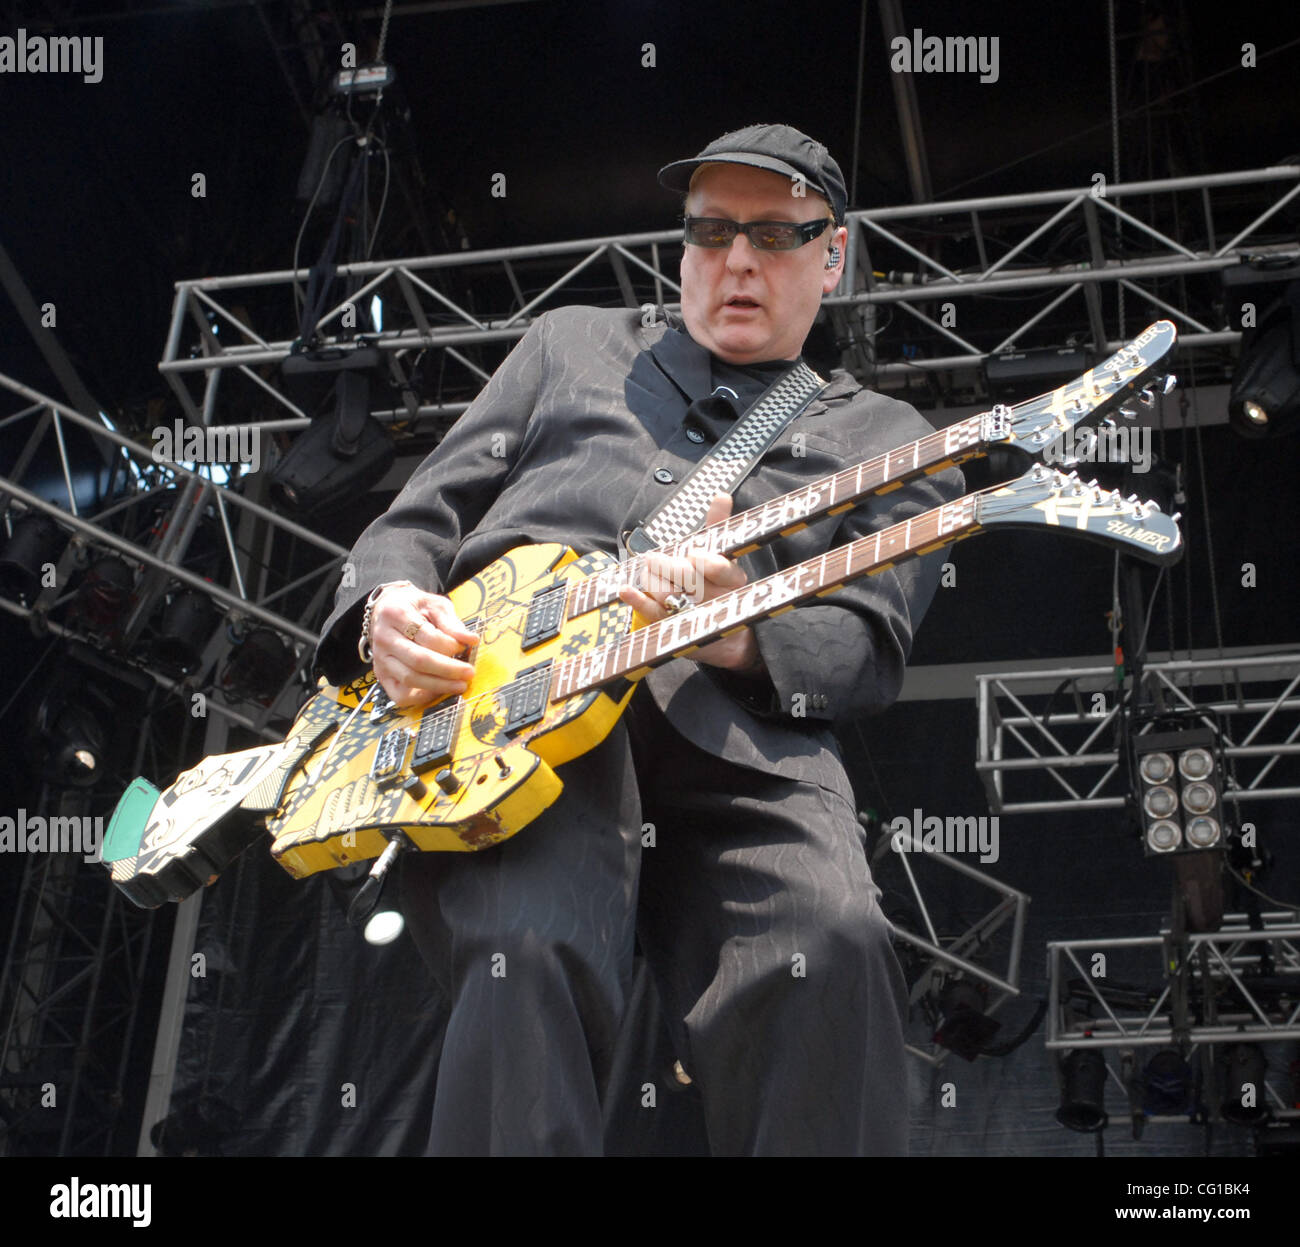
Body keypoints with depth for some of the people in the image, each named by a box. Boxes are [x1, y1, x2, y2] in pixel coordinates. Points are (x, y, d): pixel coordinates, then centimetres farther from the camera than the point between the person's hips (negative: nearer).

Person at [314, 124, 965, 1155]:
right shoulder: (572, 345, 34)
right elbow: (420, 520, 29)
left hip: (735, 730, 0)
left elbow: (872, 646, 12)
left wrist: (742, 638, -12)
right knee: (532, 957, -34)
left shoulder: (887, 443, 28)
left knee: (832, 954, -33)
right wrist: (389, 606, 3)